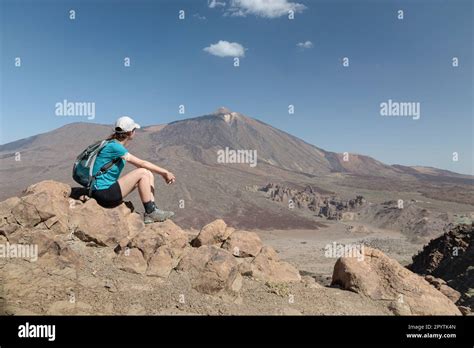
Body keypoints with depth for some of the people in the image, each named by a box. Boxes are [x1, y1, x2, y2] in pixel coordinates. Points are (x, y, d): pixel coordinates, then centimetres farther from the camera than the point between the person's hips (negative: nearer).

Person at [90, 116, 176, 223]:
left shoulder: (118, 146, 11)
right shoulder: (113, 146, -18)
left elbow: (141, 164, 11)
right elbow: (142, 163, -18)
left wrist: (163, 174, 4)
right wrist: (165, 172, -11)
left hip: (108, 191, 10)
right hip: (103, 193, -10)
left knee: (149, 175, 3)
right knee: (142, 173, -17)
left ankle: (151, 213, -3)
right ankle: (151, 212, -9)